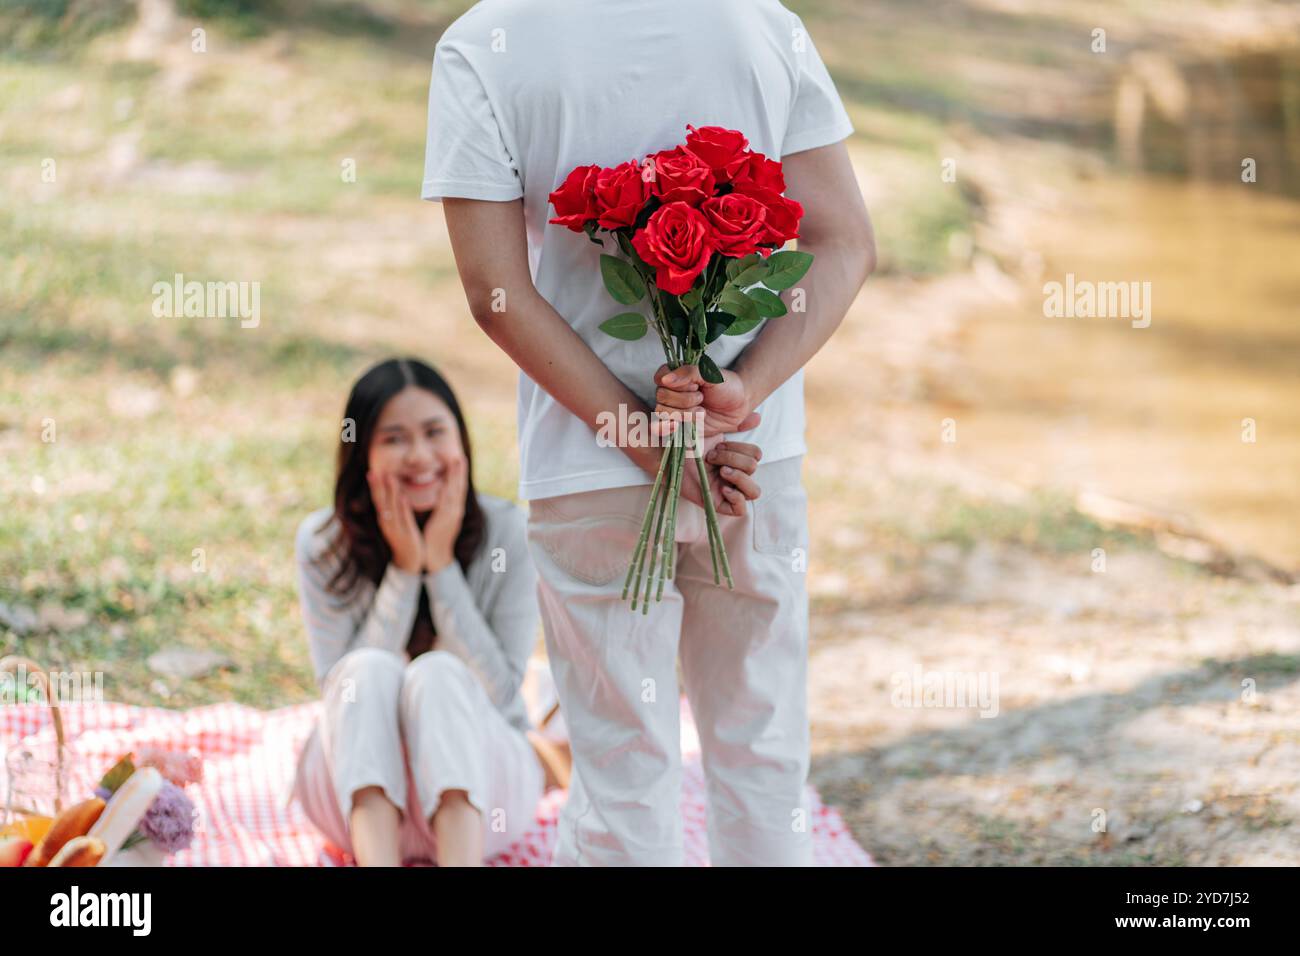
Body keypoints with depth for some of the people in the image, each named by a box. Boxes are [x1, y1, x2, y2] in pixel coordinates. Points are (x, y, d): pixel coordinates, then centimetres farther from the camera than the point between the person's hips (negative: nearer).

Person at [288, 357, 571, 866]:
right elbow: (343, 689, -12)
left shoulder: (508, 533, -7)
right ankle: (377, 863, -51)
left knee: (438, 674, -30)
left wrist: (442, 565, -17)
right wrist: (404, 570, -18)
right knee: (370, 671, -28)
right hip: (361, 788, 1)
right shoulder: (322, 543, -5)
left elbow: (499, 691, -11)